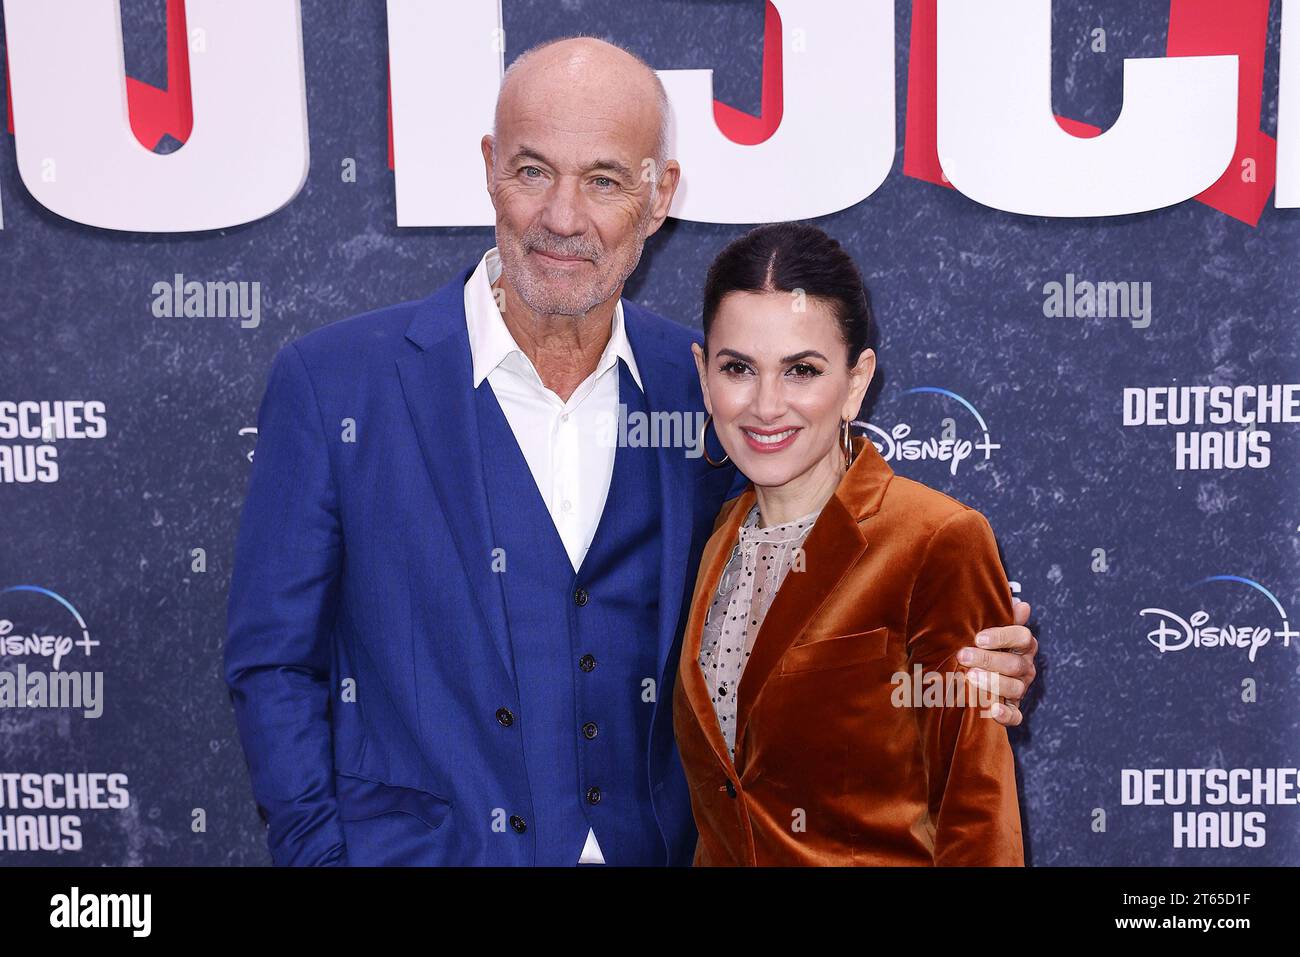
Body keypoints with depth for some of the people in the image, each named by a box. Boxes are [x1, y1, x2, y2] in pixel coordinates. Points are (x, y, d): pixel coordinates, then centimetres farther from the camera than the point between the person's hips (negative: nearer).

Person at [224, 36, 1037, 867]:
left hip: (654, 847, 2)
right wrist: (322, 851, -12)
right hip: (414, 846, -2)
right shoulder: (332, 382, -9)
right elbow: (274, 665, -4)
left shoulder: (708, 392, -3)